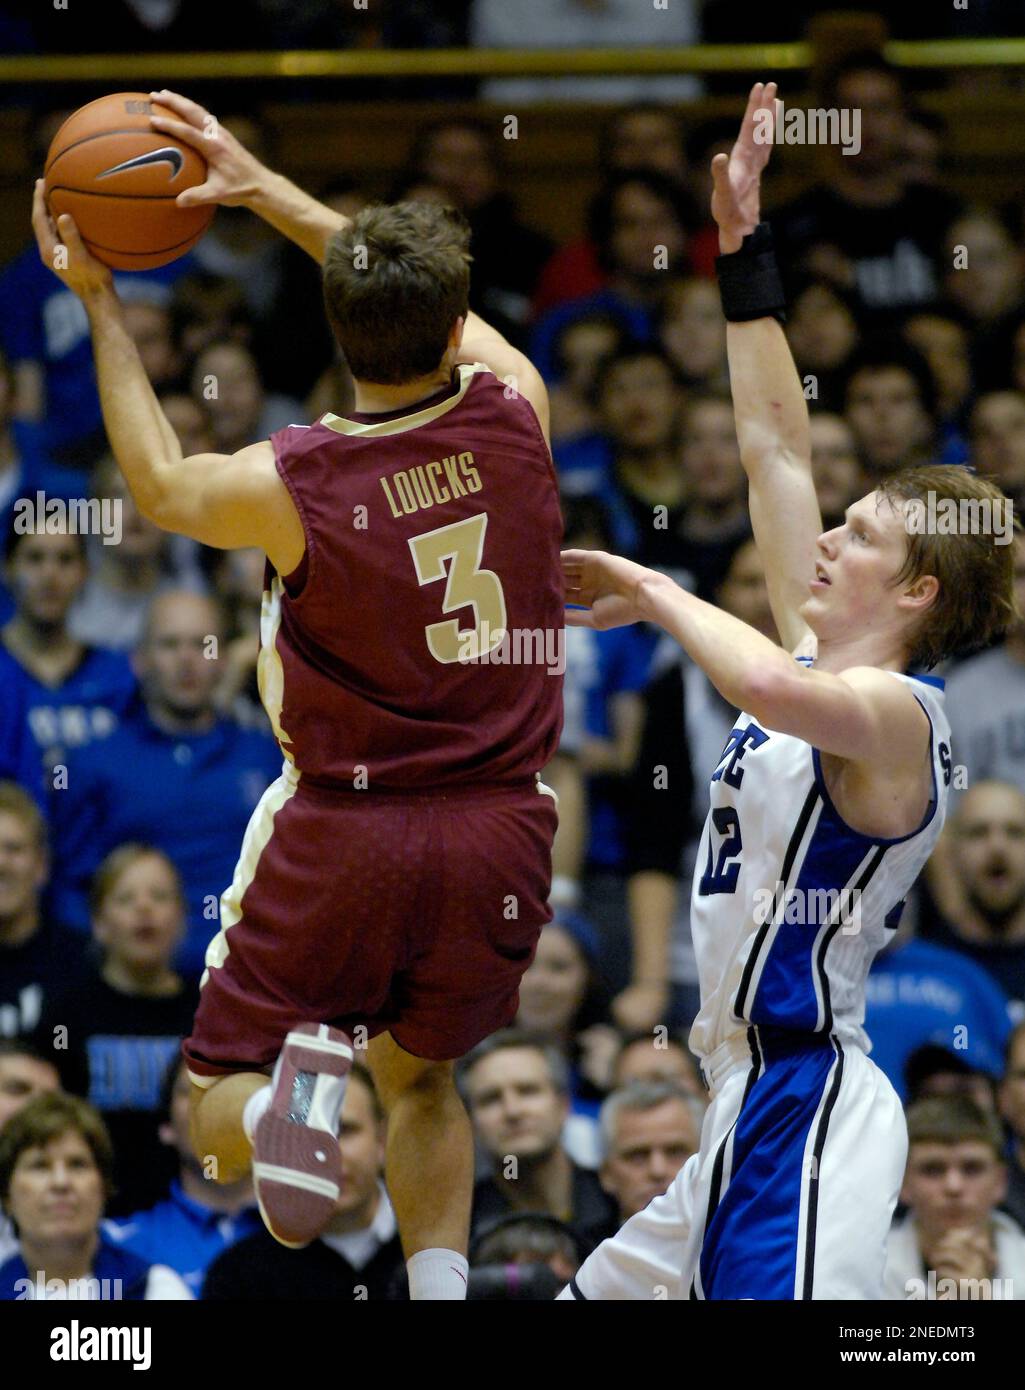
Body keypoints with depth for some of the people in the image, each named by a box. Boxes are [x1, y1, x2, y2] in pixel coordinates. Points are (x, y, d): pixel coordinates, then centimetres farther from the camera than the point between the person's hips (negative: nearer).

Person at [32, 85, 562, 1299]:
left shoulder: (291, 488, -15)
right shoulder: (514, 416, -9)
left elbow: (158, 485, 9)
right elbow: (435, 308, 11)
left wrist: (99, 305, 16)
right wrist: (263, 189, 13)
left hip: (346, 833, -3)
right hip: (499, 833, 3)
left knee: (217, 1114, 11)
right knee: (419, 1075, 27)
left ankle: (300, 1075, -24)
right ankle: (440, 1289, 4)